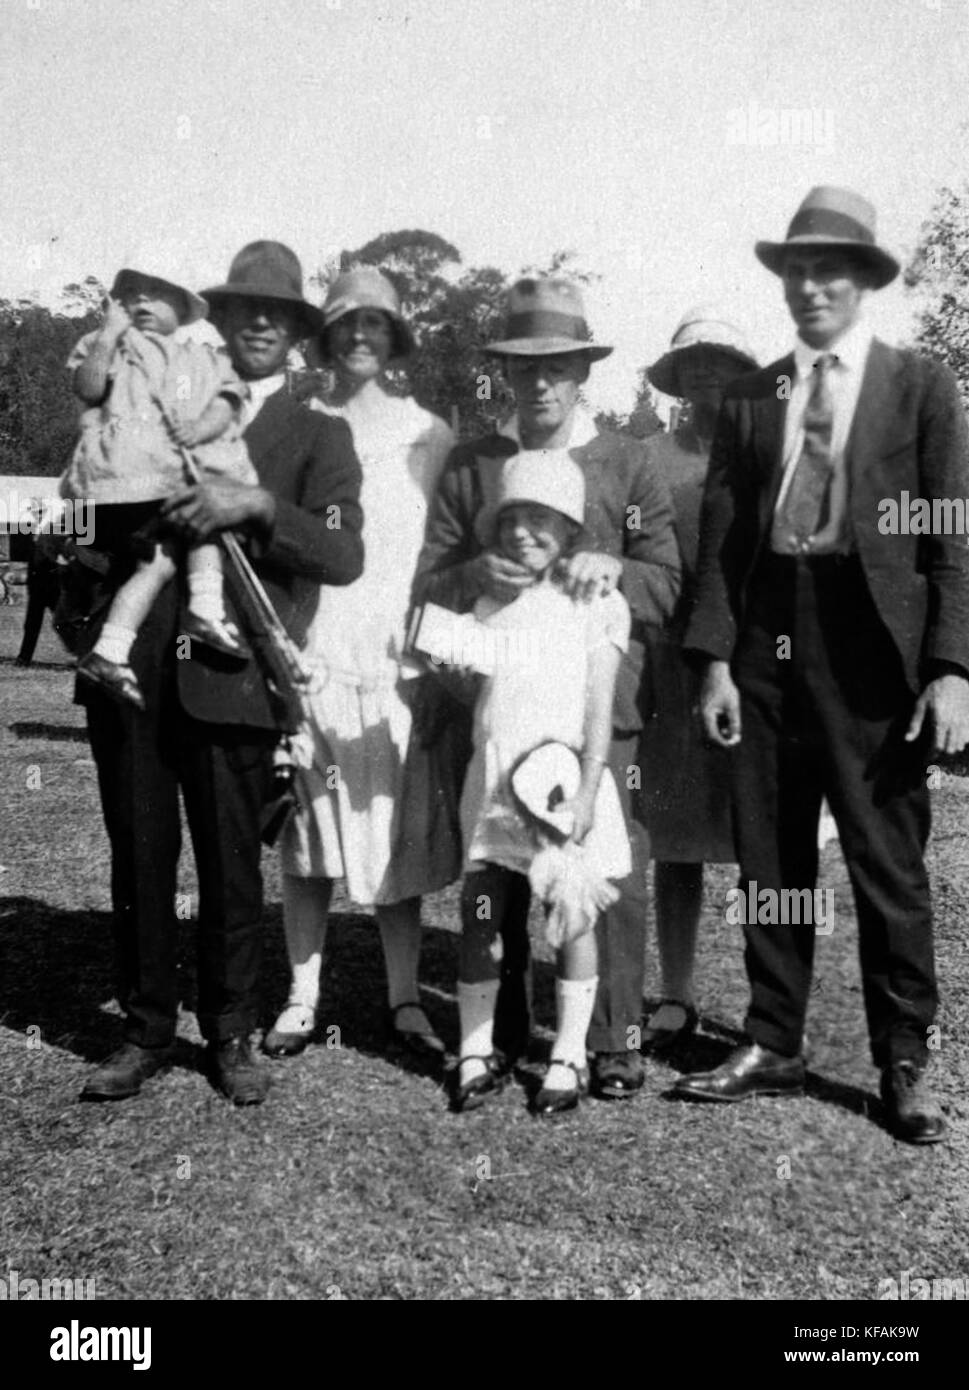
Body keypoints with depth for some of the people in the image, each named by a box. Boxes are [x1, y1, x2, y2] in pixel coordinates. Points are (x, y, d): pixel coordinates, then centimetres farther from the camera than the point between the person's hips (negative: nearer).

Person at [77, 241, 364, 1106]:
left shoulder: (317, 435, 8)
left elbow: (343, 557, -6)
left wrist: (258, 505, -18)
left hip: (229, 676, -2)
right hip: (131, 669, 3)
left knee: (231, 866, 4)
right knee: (138, 859, 7)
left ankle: (231, 1038, 20)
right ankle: (146, 1033, 21)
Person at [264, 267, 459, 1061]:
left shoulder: (429, 436, 8)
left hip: (396, 658, 0)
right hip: (312, 652, 0)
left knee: (397, 832, 3)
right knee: (308, 830, 3)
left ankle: (405, 998, 13)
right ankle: (303, 1000, 13)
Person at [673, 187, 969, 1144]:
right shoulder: (748, 396, 12)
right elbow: (721, 535, 8)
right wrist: (716, 658, -1)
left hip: (871, 646, -3)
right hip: (766, 641, 3)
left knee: (888, 865, 2)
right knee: (768, 860, 10)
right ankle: (772, 1047, 24)